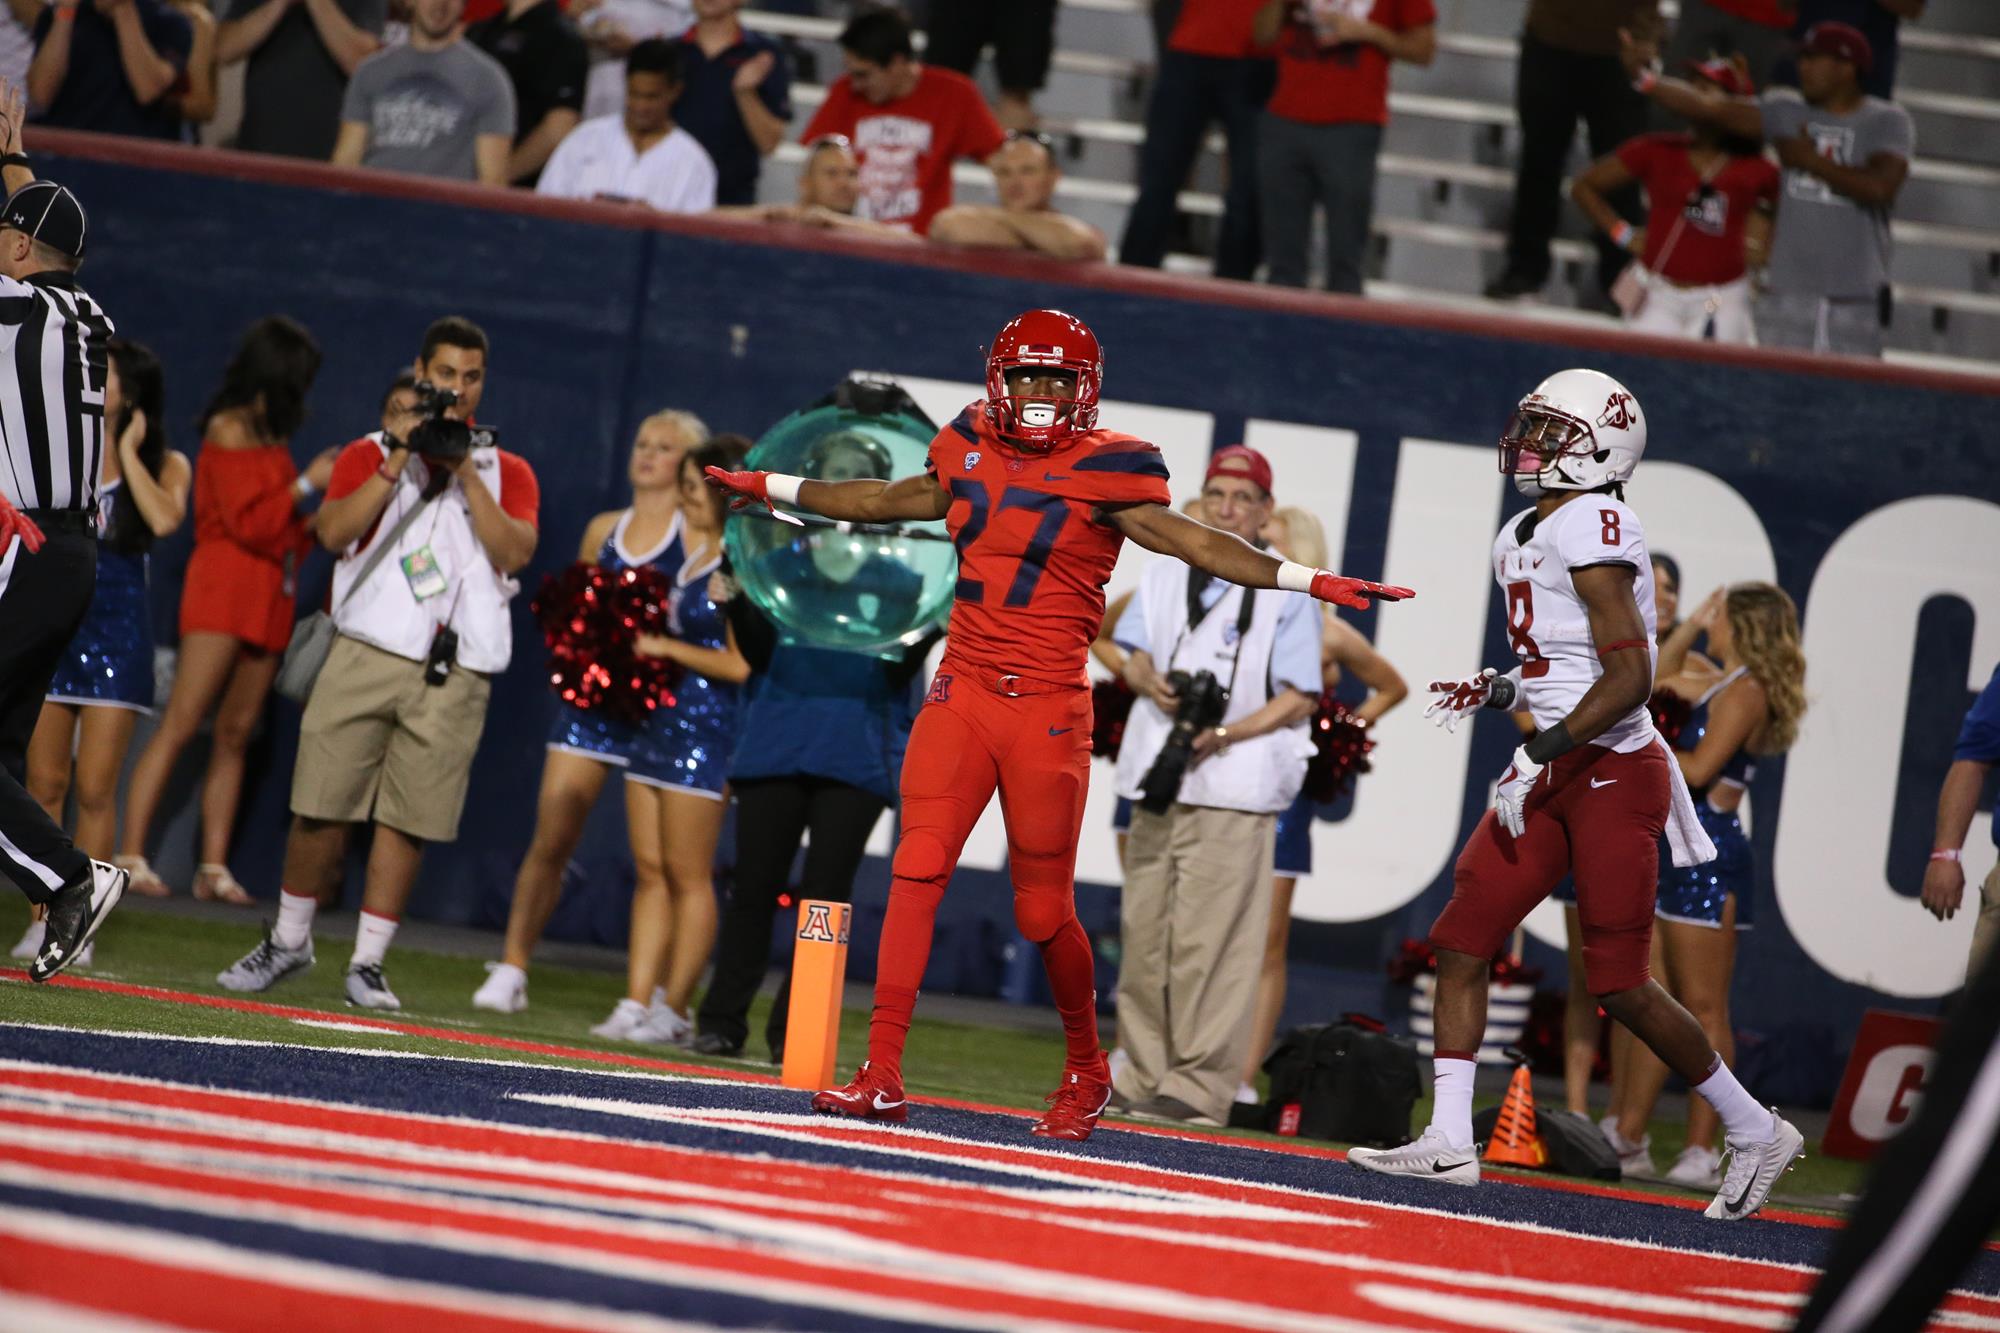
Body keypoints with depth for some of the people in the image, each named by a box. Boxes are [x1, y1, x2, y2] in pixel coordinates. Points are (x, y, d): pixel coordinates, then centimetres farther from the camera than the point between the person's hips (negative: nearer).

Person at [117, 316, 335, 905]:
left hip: (269, 599, 8)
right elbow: (248, 523, -12)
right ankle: (130, 856, -13)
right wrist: (306, 486, -7)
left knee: (235, 734, 5)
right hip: (225, 586, -8)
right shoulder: (230, 430, -8)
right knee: (181, 723, -11)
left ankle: (214, 867, 6)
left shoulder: (270, 434, 15)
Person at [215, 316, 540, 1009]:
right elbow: (335, 531, -3)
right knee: (322, 808, -2)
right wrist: (400, 461, -9)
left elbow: (513, 552, -2)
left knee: (406, 821, -3)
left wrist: (466, 471, -7)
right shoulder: (369, 454, 14)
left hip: (454, 674, 0)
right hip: (367, 652, 0)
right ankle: (289, 940, 15)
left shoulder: (508, 472, 15)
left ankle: (367, 964, 4)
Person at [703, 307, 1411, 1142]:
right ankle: (882, 1075, -9)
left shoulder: (1102, 475, -4)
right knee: (917, 872, -10)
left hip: (1047, 709, -4)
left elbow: (1192, 542, -7)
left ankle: (1086, 1073, 26)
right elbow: (885, 503, 27)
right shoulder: (971, 456, 10)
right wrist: (768, 489, 36)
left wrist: (1312, 582, -16)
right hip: (962, 695, 4)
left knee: (1044, 910, 2)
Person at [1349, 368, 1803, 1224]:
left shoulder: (1592, 530, -15)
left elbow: (1629, 677, -20)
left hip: (1613, 773, -9)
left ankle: (1755, 1130, 11)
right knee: (1461, 943, 2)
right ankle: (1449, 1143, 4)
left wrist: (1540, 754, -23)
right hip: (1556, 775, 9)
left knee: (1620, 985, -4)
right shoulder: (1523, 537, 14)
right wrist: (1494, 693, 9)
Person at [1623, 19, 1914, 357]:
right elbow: (1709, 107, -1)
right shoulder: (1787, 111, 9)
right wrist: (1645, 77, -13)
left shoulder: (1887, 122, 0)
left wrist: (1810, 160, -9)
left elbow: (1881, 187, -18)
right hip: (1786, 290, 3)